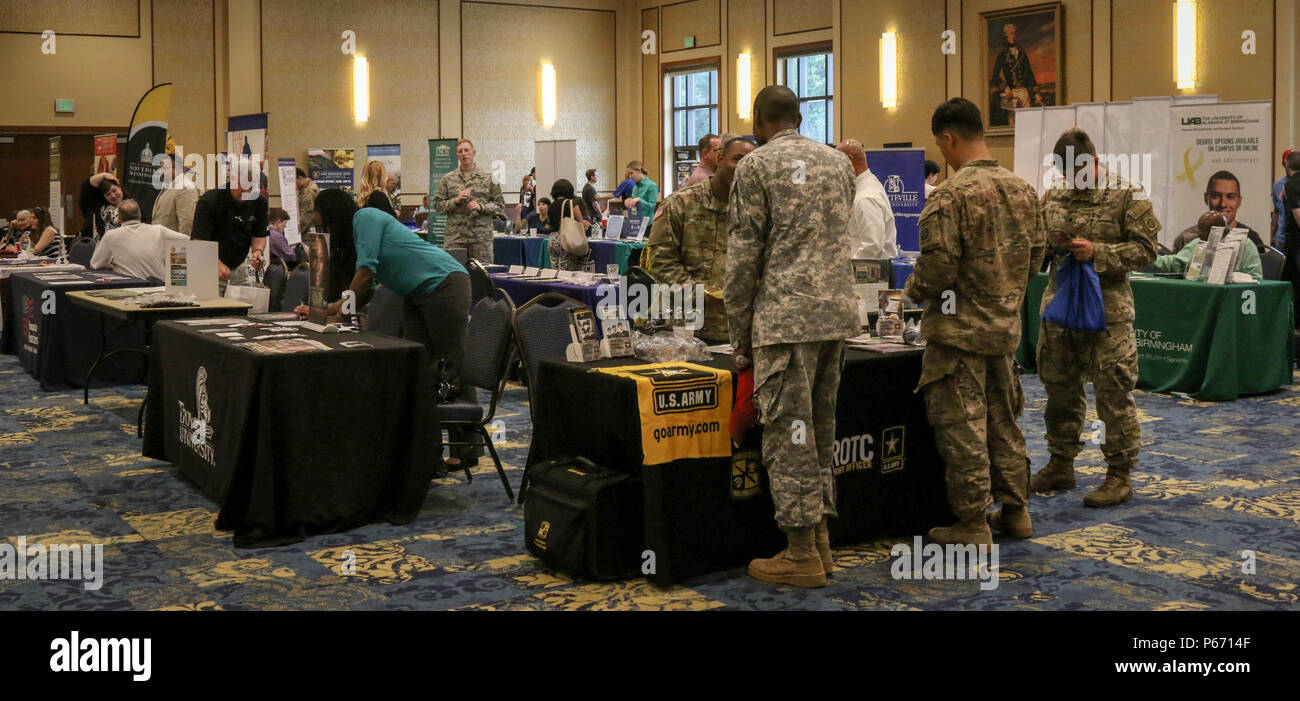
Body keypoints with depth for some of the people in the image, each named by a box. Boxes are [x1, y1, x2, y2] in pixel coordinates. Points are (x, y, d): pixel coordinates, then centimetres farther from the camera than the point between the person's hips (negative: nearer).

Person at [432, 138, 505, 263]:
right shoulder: (448, 179, 10)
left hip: (481, 237, -1)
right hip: (455, 237, 1)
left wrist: (481, 207, -10)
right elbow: (437, 205, 7)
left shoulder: (488, 177, 7)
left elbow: (500, 205, 5)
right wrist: (456, 201, -8)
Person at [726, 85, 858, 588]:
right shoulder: (838, 162, 15)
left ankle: (802, 553, 2)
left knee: (788, 433, -1)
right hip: (838, 312, 7)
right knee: (820, 428, 15)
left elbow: (743, 257, -6)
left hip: (786, 316, -7)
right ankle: (820, 540, 20)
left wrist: (739, 333, 1)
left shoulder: (756, 165, -3)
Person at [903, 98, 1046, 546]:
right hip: (1005, 325, 8)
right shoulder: (1022, 189, 5)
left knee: (962, 427, 1)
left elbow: (937, 268, -21)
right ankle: (1014, 511, 27)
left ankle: (972, 525, 7)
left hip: (960, 328, -7)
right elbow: (1036, 256, 12)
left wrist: (913, 289, -1)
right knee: (1002, 421, 18)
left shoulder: (951, 195, -18)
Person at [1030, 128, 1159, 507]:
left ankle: (1120, 475, 5)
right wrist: (1048, 242, -3)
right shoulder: (1052, 195, 10)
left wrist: (1098, 253, -19)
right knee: (1060, 387, 13)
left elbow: (1146, 249, -8)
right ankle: (1060, 465, 26)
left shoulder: (1127, 195, -5)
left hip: (1107, 308, -6)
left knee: (1113, 392, -3)